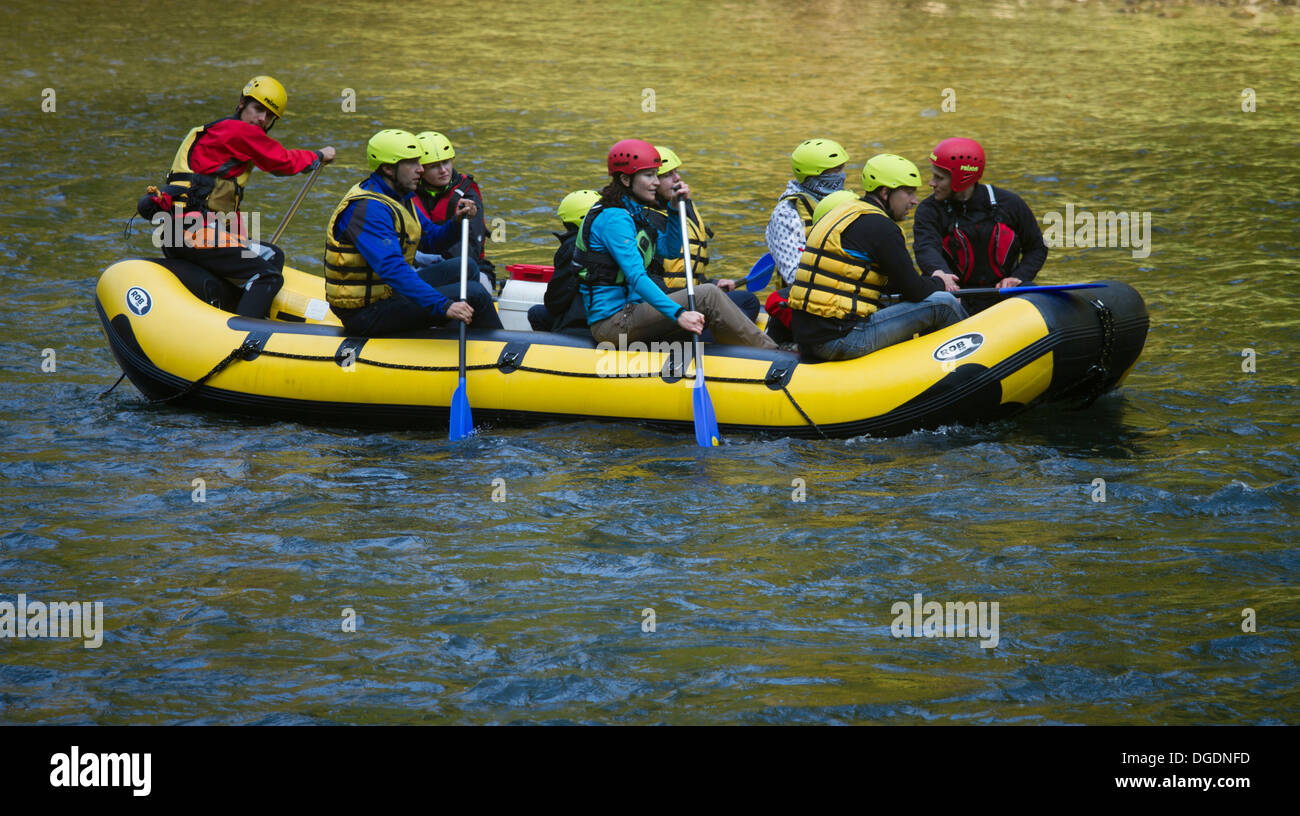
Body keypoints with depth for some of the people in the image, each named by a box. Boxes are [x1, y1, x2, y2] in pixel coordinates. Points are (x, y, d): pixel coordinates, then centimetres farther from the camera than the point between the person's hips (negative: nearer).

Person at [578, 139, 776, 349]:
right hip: (611, 321, -11)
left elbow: (668, 249, 26)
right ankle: (771, 353, -12)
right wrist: (678, 314, -34)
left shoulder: (633, 213, 15)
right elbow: (636, 277, -26)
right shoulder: (613, 219, -16)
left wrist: (675, 208, 11)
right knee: (707, 296, -17)